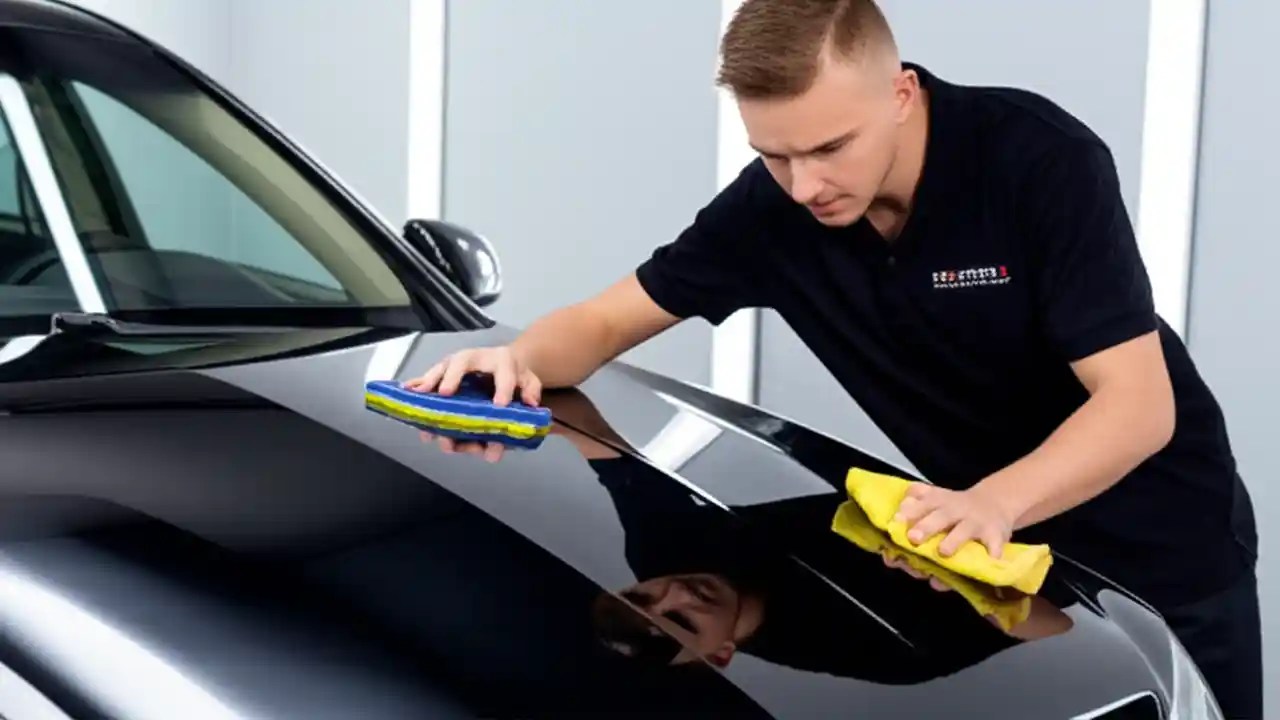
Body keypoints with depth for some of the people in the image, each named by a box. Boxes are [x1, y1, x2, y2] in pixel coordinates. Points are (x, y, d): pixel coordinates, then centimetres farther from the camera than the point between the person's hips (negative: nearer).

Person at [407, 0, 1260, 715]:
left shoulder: (1043, 159, -27)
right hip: (993, 544, 3)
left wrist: (996, 500, -48)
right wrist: (522, 357, -29)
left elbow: (1139, 405, -30)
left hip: (1157, 551, -3)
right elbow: (608, 322, -6)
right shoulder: (771, 203, -15)